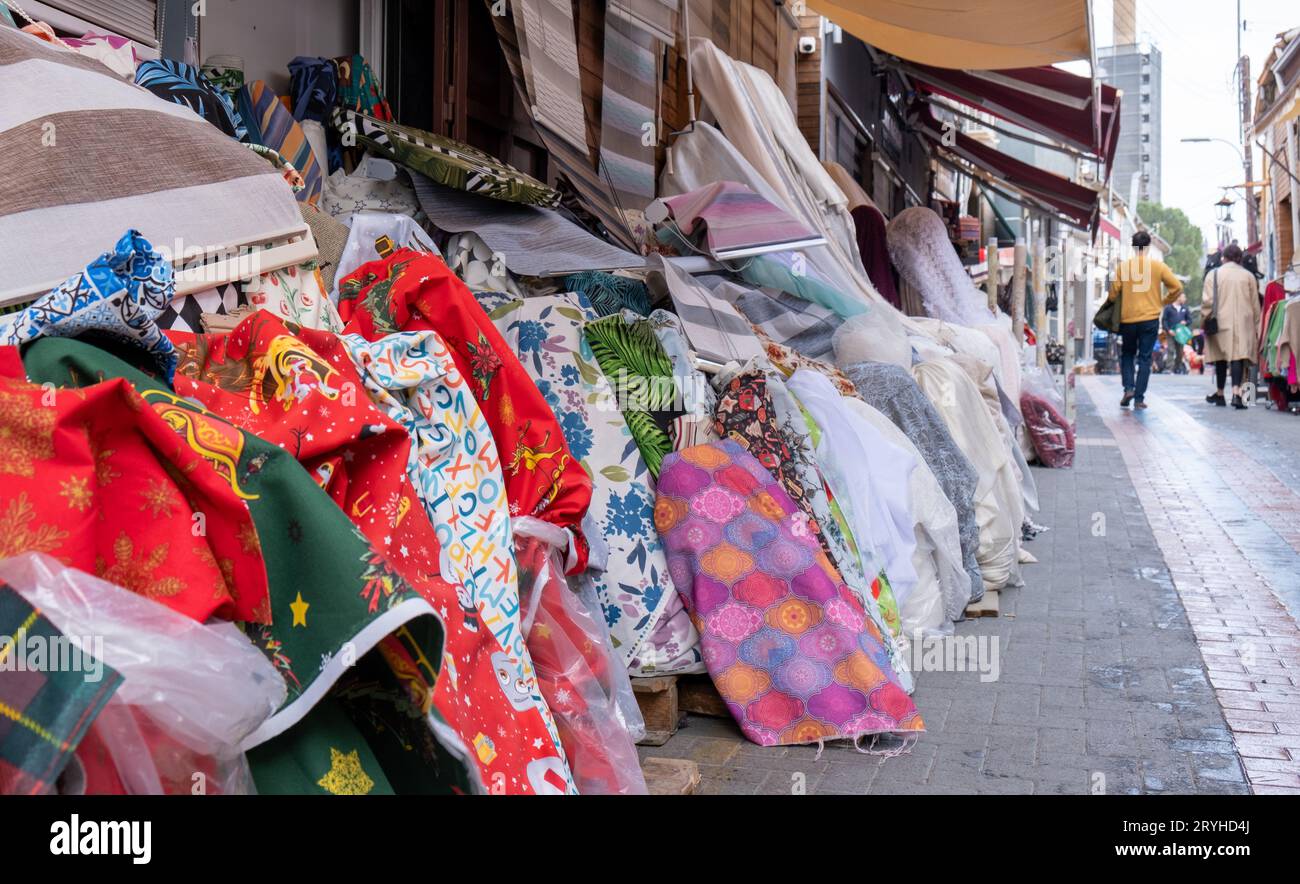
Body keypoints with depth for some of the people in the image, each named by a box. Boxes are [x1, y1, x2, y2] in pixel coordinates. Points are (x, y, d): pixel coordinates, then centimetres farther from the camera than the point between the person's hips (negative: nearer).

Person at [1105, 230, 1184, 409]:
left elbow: (1114, 293, -3)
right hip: (1150, 318, 0)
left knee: (1127, 355, 18)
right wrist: (1164, 301, 14)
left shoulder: (1123, 266, -2)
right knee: (1145, 358, 5)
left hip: (1127, 318, 0)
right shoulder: (1158, 266, 0)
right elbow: (1177, 287, -1)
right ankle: (1139, 398, 2)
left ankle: (1128, 388, 0)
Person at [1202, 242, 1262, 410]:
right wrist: (1256, 326, 16)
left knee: (1221, 358, 12)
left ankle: (1220, 394, 21)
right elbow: (1255, 303, 9)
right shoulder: (1248, 275, 5)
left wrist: (1204, 320, 3)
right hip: (1243, 322, 0)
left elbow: (1207, 300, -6)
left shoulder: (1214, 274, 0)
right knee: (1239, 355, -7)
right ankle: (1236, 392, -25)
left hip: (1221, 322, 0)